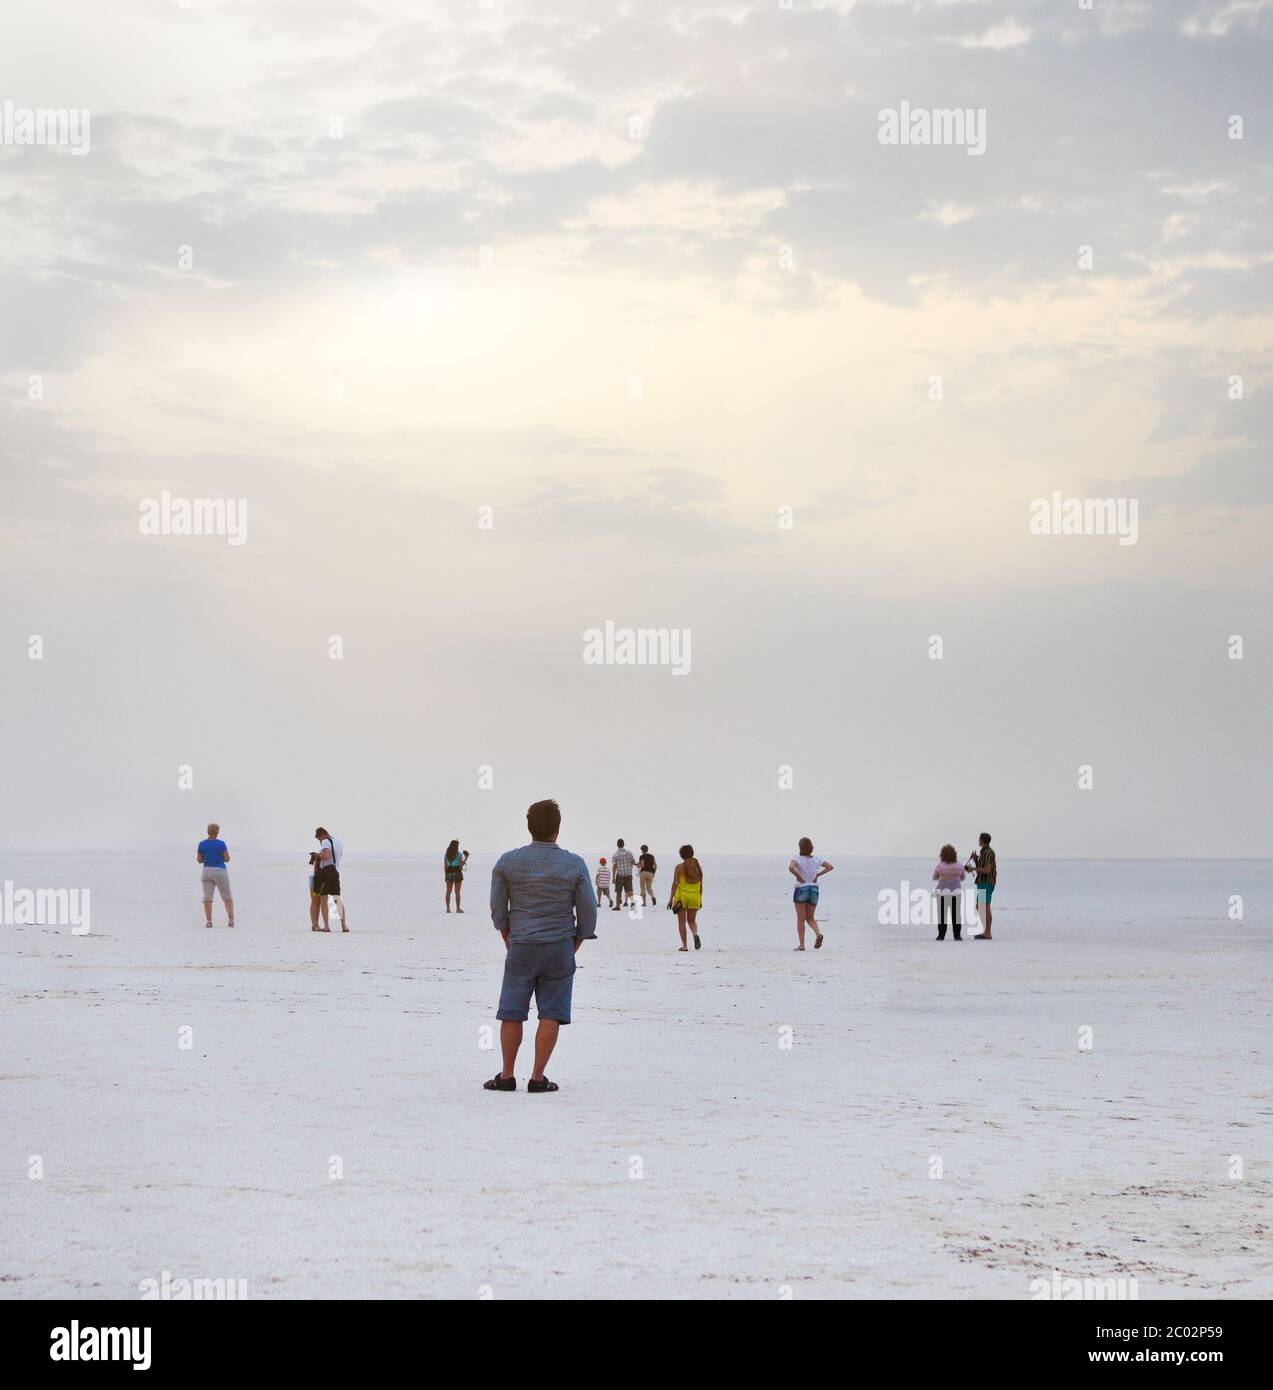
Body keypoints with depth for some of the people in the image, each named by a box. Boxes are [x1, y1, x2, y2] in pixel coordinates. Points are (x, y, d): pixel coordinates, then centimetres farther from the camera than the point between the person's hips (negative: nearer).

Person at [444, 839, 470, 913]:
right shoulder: (459, 855, -9)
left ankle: (448, 908, 5)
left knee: (448, 892, 8)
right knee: (457, 892, 1)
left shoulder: (446, 855, 3)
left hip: (449, 873, 3)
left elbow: (445, 866, 3)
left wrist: (446, 876, 9)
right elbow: (461, 866, -10)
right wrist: (466, 858, 2)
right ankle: (458, 908, 1)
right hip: (457, 873, -3)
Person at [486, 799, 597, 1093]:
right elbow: (588, 914, -1)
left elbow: (498, 909, 4)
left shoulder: (507, 862, -2)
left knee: (512, 1013, 8)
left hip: (521, 948, 1)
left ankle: (506, 1075, 11)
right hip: (560, 948, -1)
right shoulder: (574, 865, -6)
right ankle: (537, 1078, 1)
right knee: (551, 1015, 3)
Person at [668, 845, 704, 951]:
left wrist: (671, 899, -5)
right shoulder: (698, 867, 3)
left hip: (681, 895, -3)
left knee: (681, 922, 7)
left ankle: (684, 945, 2)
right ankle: (695, 934, -16)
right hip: (695, 895, 3)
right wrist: (700, 899, 15)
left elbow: (675, 884, -9)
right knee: (692, 920, 15)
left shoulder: (679, 867, -7)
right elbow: (701, 885, 7)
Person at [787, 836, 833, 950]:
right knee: (810, 918, 15)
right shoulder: (816, 859, 3)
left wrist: (799, 876, -17)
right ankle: (818, 933, -13)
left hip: (801, 890, -4)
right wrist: (818, 875, 2)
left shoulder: (797, 859, -12)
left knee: (801, 919, 4)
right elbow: (830, 867, 4)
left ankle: (801, 945, 2)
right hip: (814, 890, 4)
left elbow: (791, 868, -31)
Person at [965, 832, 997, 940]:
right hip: (982, 883, 10)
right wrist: (975, 859, 8)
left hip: (986, 883, -10)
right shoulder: (983, 852, 17)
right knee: (979, 907, 14)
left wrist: (973, 868, -13)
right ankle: (985, 931, 19)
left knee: (985, 908, -10)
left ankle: (987, 934, -10)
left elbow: (987, 870, -21)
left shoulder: (988, 853, -14)